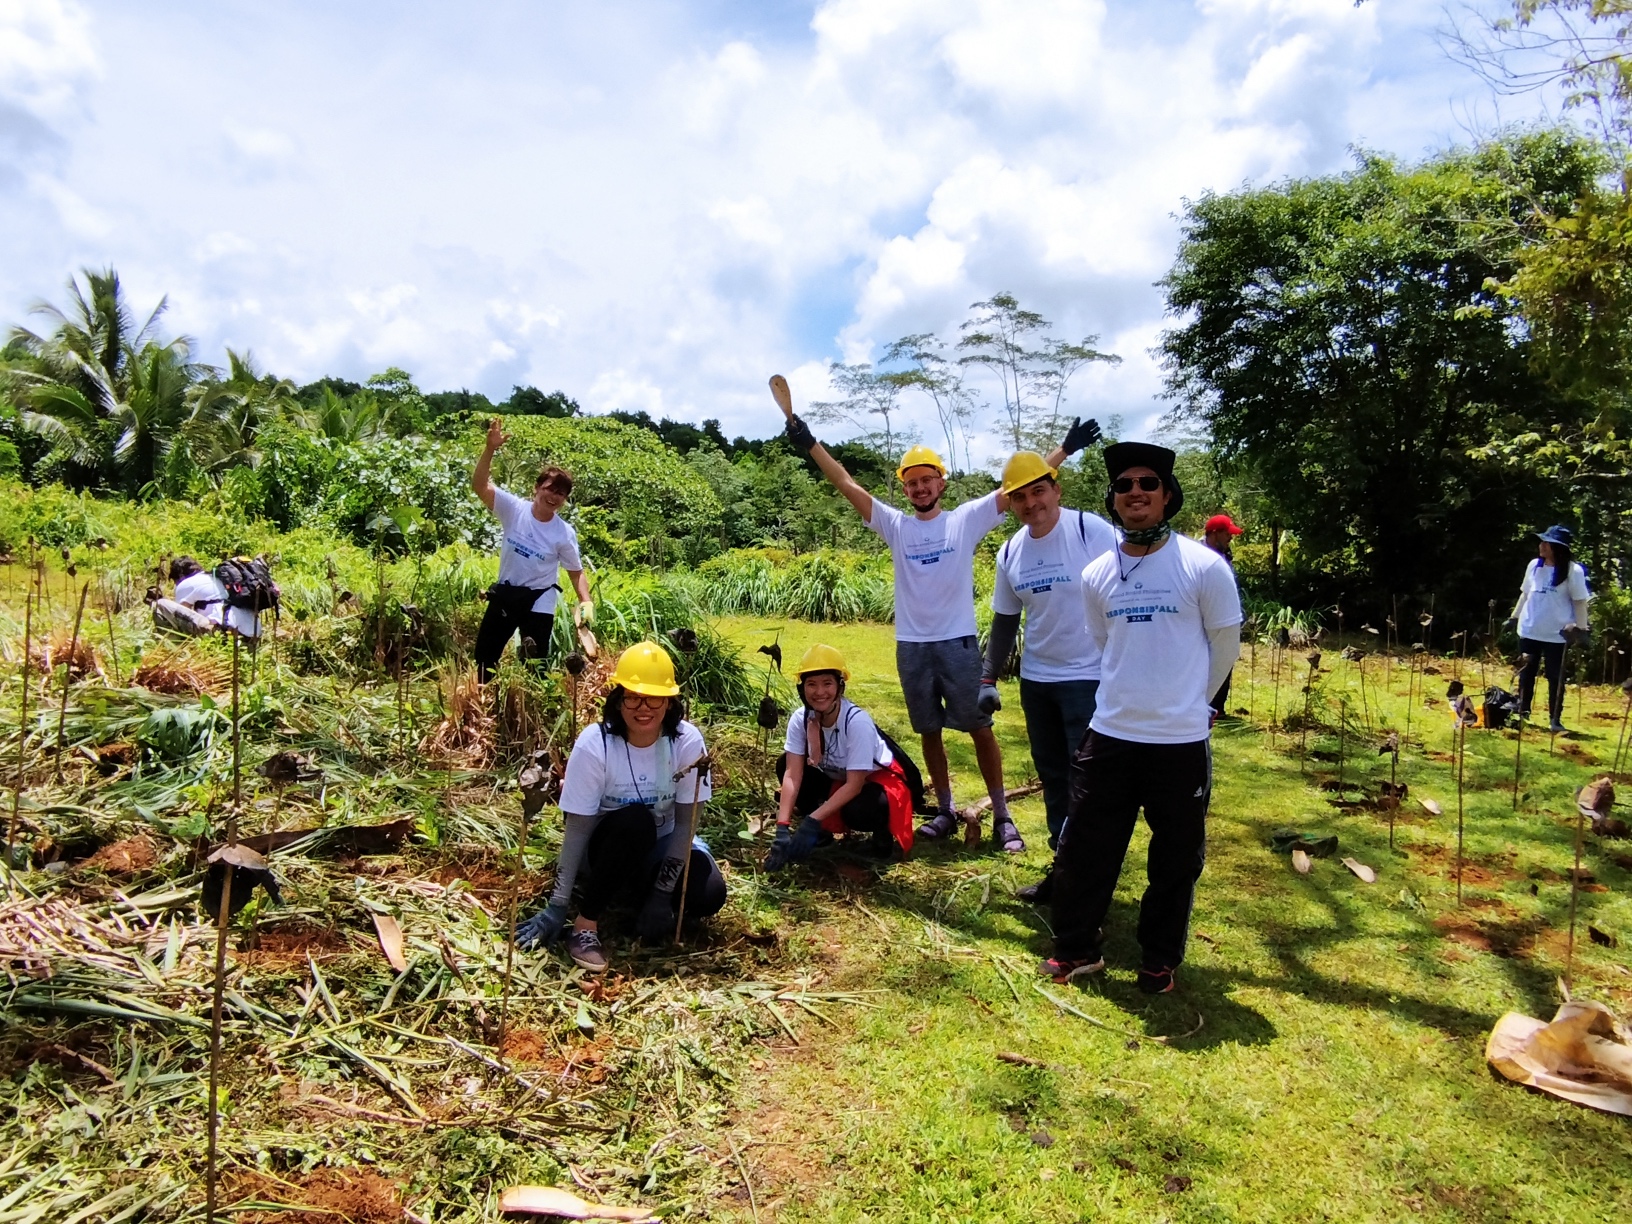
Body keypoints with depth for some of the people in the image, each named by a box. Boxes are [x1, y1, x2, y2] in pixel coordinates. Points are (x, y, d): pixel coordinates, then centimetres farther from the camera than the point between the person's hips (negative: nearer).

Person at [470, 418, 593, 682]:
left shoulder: (565, 534, -12)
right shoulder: (515, 509, -11)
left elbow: (576, 572, -4)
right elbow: (480, 485, -20)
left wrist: (586, 601, -21)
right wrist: (490, 449, -33)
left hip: (539, 603, -3)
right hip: (505, 593, 3)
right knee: (485, 653, 14)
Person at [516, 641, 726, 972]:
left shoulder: (687, 741, -20)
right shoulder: (594, 743, -24)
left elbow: (685, 823, -14)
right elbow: (577, 829, -20)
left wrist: (662, 893, -19)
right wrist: (557, 906, -21)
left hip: (661, 845, 3)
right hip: (606, 849, -3)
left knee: (708, 896, -23)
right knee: (633, 820, -36)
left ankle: (639, 890, 9)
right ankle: (586, 925, -21)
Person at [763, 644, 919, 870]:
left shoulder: (857, 721, -33)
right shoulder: (800, 718, -19)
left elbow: (854, 785, -31)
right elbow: (792, 774, -23)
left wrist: (812, 822, -37)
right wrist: (782, 828, -34)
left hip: (878, 780, -5)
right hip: (836, 780, 5)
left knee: (856, 811, -37)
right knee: (786, 763, -18)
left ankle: (883, 826, -1)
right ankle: (822, 830, 0)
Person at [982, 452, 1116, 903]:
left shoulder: (1093, 532, -13)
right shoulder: (1010, 552, 5)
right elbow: (1005, 620, 14)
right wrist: (988, 679, 12)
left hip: (1090, 677, -6)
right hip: (1035, 680, 6)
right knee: (1052, 777, 14)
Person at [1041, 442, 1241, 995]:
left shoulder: (1204, 567, -9)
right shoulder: (1096, 575, 2)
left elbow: (1225, 647, 3)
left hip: (1181, 743, -3)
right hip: (1109, 737, 3)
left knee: (1176, 859, 11)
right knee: (1083, 849, 9)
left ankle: (1160, 959, 31)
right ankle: (1077, 947, 29)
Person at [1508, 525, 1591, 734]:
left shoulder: (1572, 570, -10)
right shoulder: (1534, 565, 3)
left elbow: (1580, 601, -6)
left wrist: (1581, 628, -9)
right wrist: (1514, 617, 14)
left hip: (1556, 634, -4)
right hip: (1529, 630, 4)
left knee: (1555, 676, 3)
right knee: (1526, 672, 12)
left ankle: (1555, 719, 9)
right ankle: (1522, 713, 22)